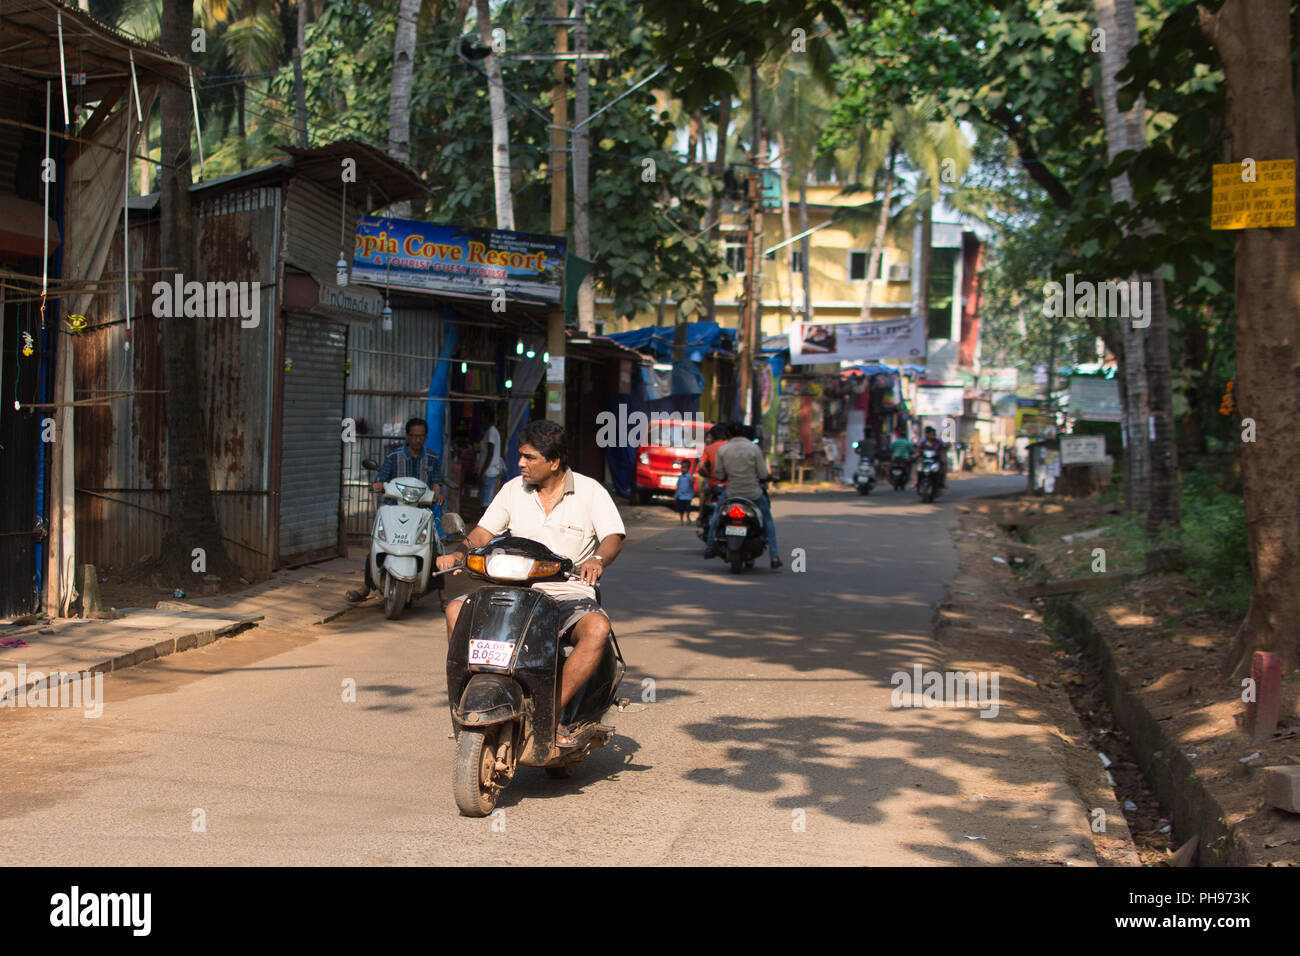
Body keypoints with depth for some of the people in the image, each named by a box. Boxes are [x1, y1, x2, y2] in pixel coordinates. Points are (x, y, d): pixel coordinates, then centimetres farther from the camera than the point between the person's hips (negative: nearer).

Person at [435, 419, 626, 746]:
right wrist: (458, 553, -12)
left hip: (569, 593, -3)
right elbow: (482, 533, 10)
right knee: (457, 609, -20)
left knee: (597, 628, -36)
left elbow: (614, 537, -11)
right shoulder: (513, 489, 9)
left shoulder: (590, 491, -1)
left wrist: (597, 559, -35)